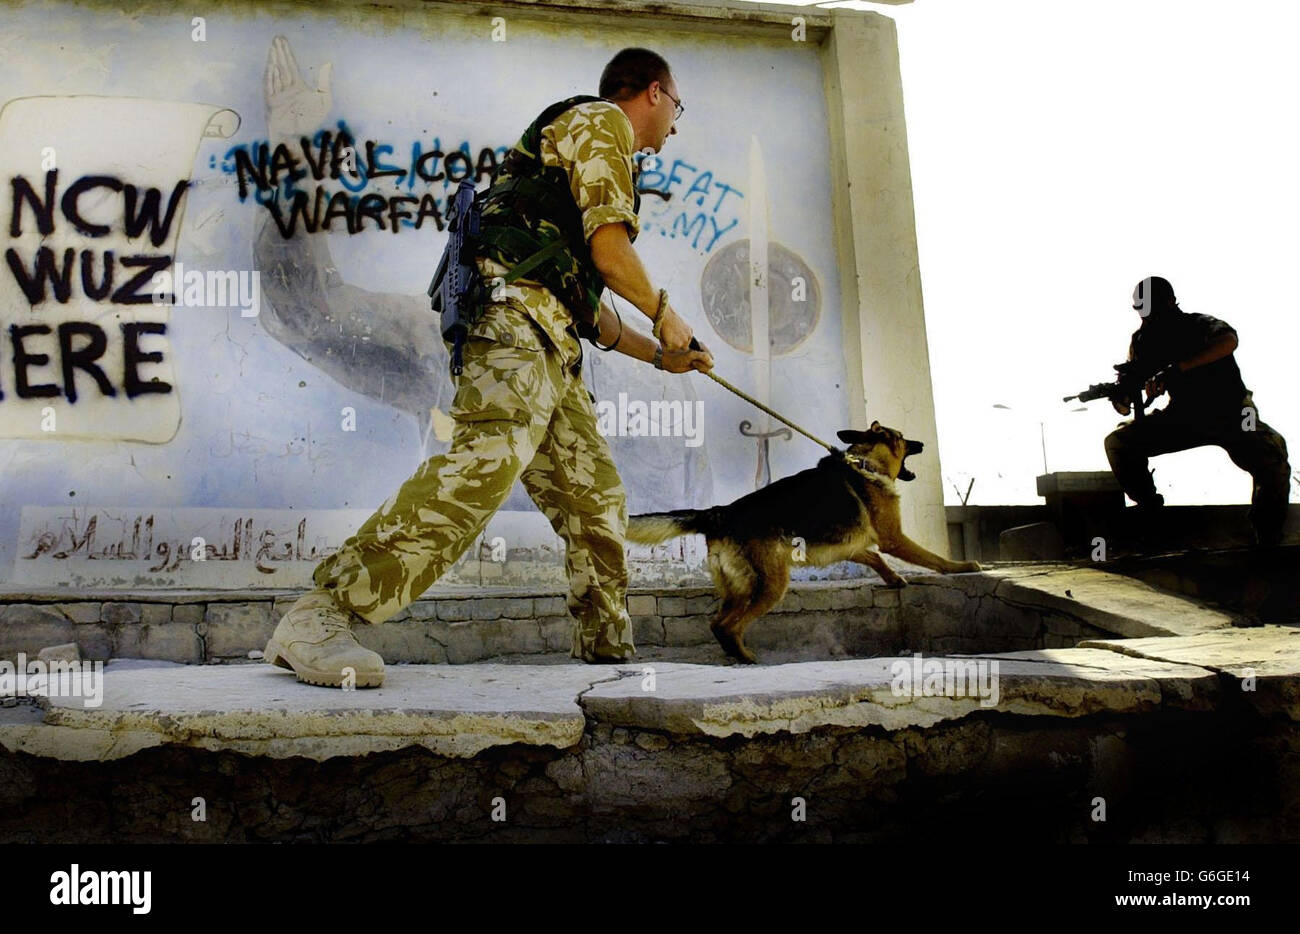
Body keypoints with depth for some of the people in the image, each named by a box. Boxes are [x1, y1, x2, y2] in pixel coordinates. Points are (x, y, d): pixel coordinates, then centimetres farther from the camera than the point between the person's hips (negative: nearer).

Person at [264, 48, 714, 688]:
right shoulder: (600, 121, 9)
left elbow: (588, 307, 37)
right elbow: (609, 248, -5)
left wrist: (660, 356, 40)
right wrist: (664, 314, 11)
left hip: (549, 344, 11)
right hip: (517, 311, -11)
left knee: (594, 499, 8)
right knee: (491, 457, -31)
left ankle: (606, 655, 15)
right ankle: (319, 618, -37)